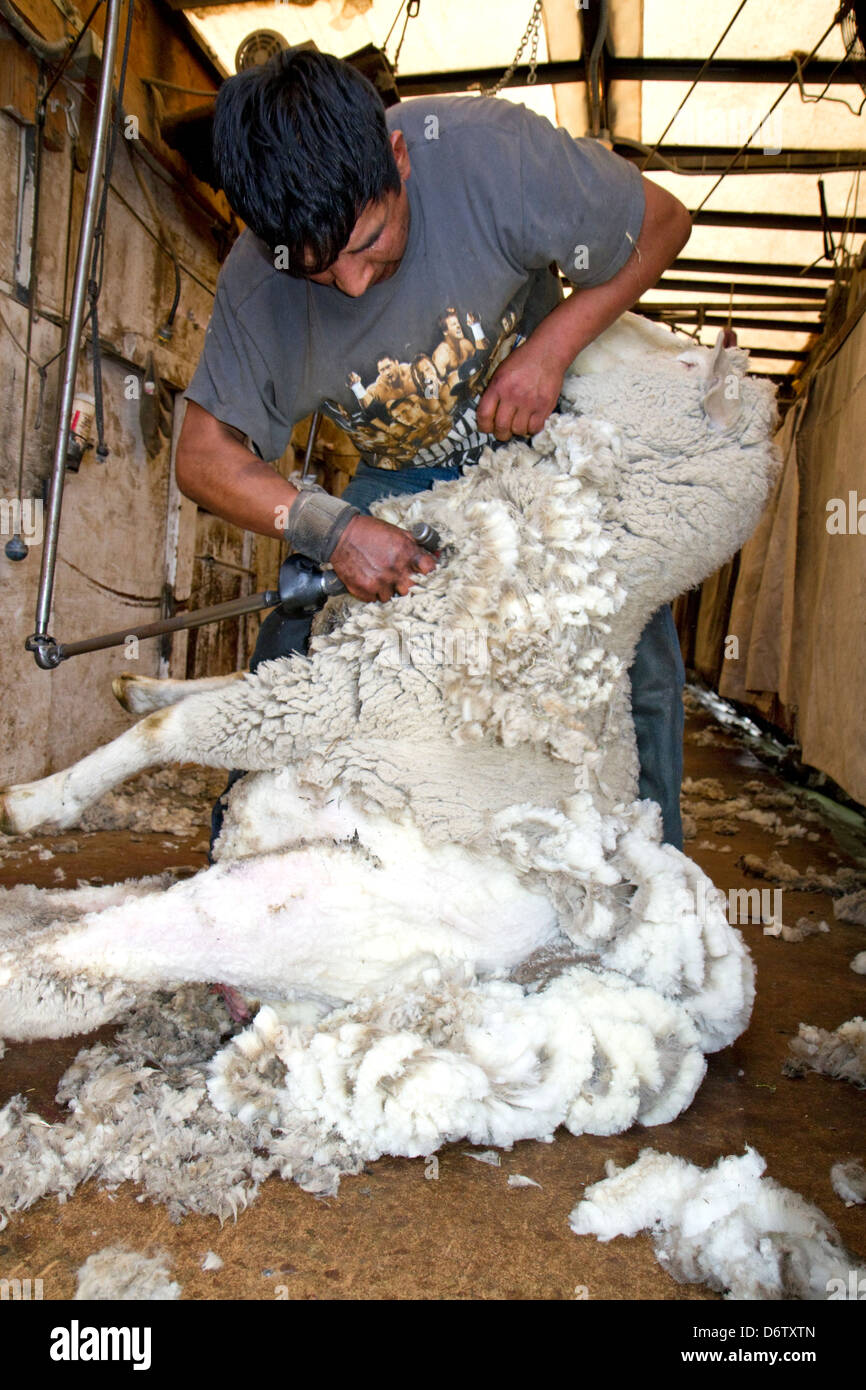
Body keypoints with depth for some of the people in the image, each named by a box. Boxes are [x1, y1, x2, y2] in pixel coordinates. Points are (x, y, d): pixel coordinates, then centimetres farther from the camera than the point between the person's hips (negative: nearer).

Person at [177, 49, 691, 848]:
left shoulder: (490, 153, -29)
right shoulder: (258, 284, -22)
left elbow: (662, 223, -15)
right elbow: (205, 458, -16)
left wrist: (552, 345, -28)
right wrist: (331, 528, -32)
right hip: (405, 480, 2)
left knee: (637, 662, -15)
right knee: (292, 648, -9)